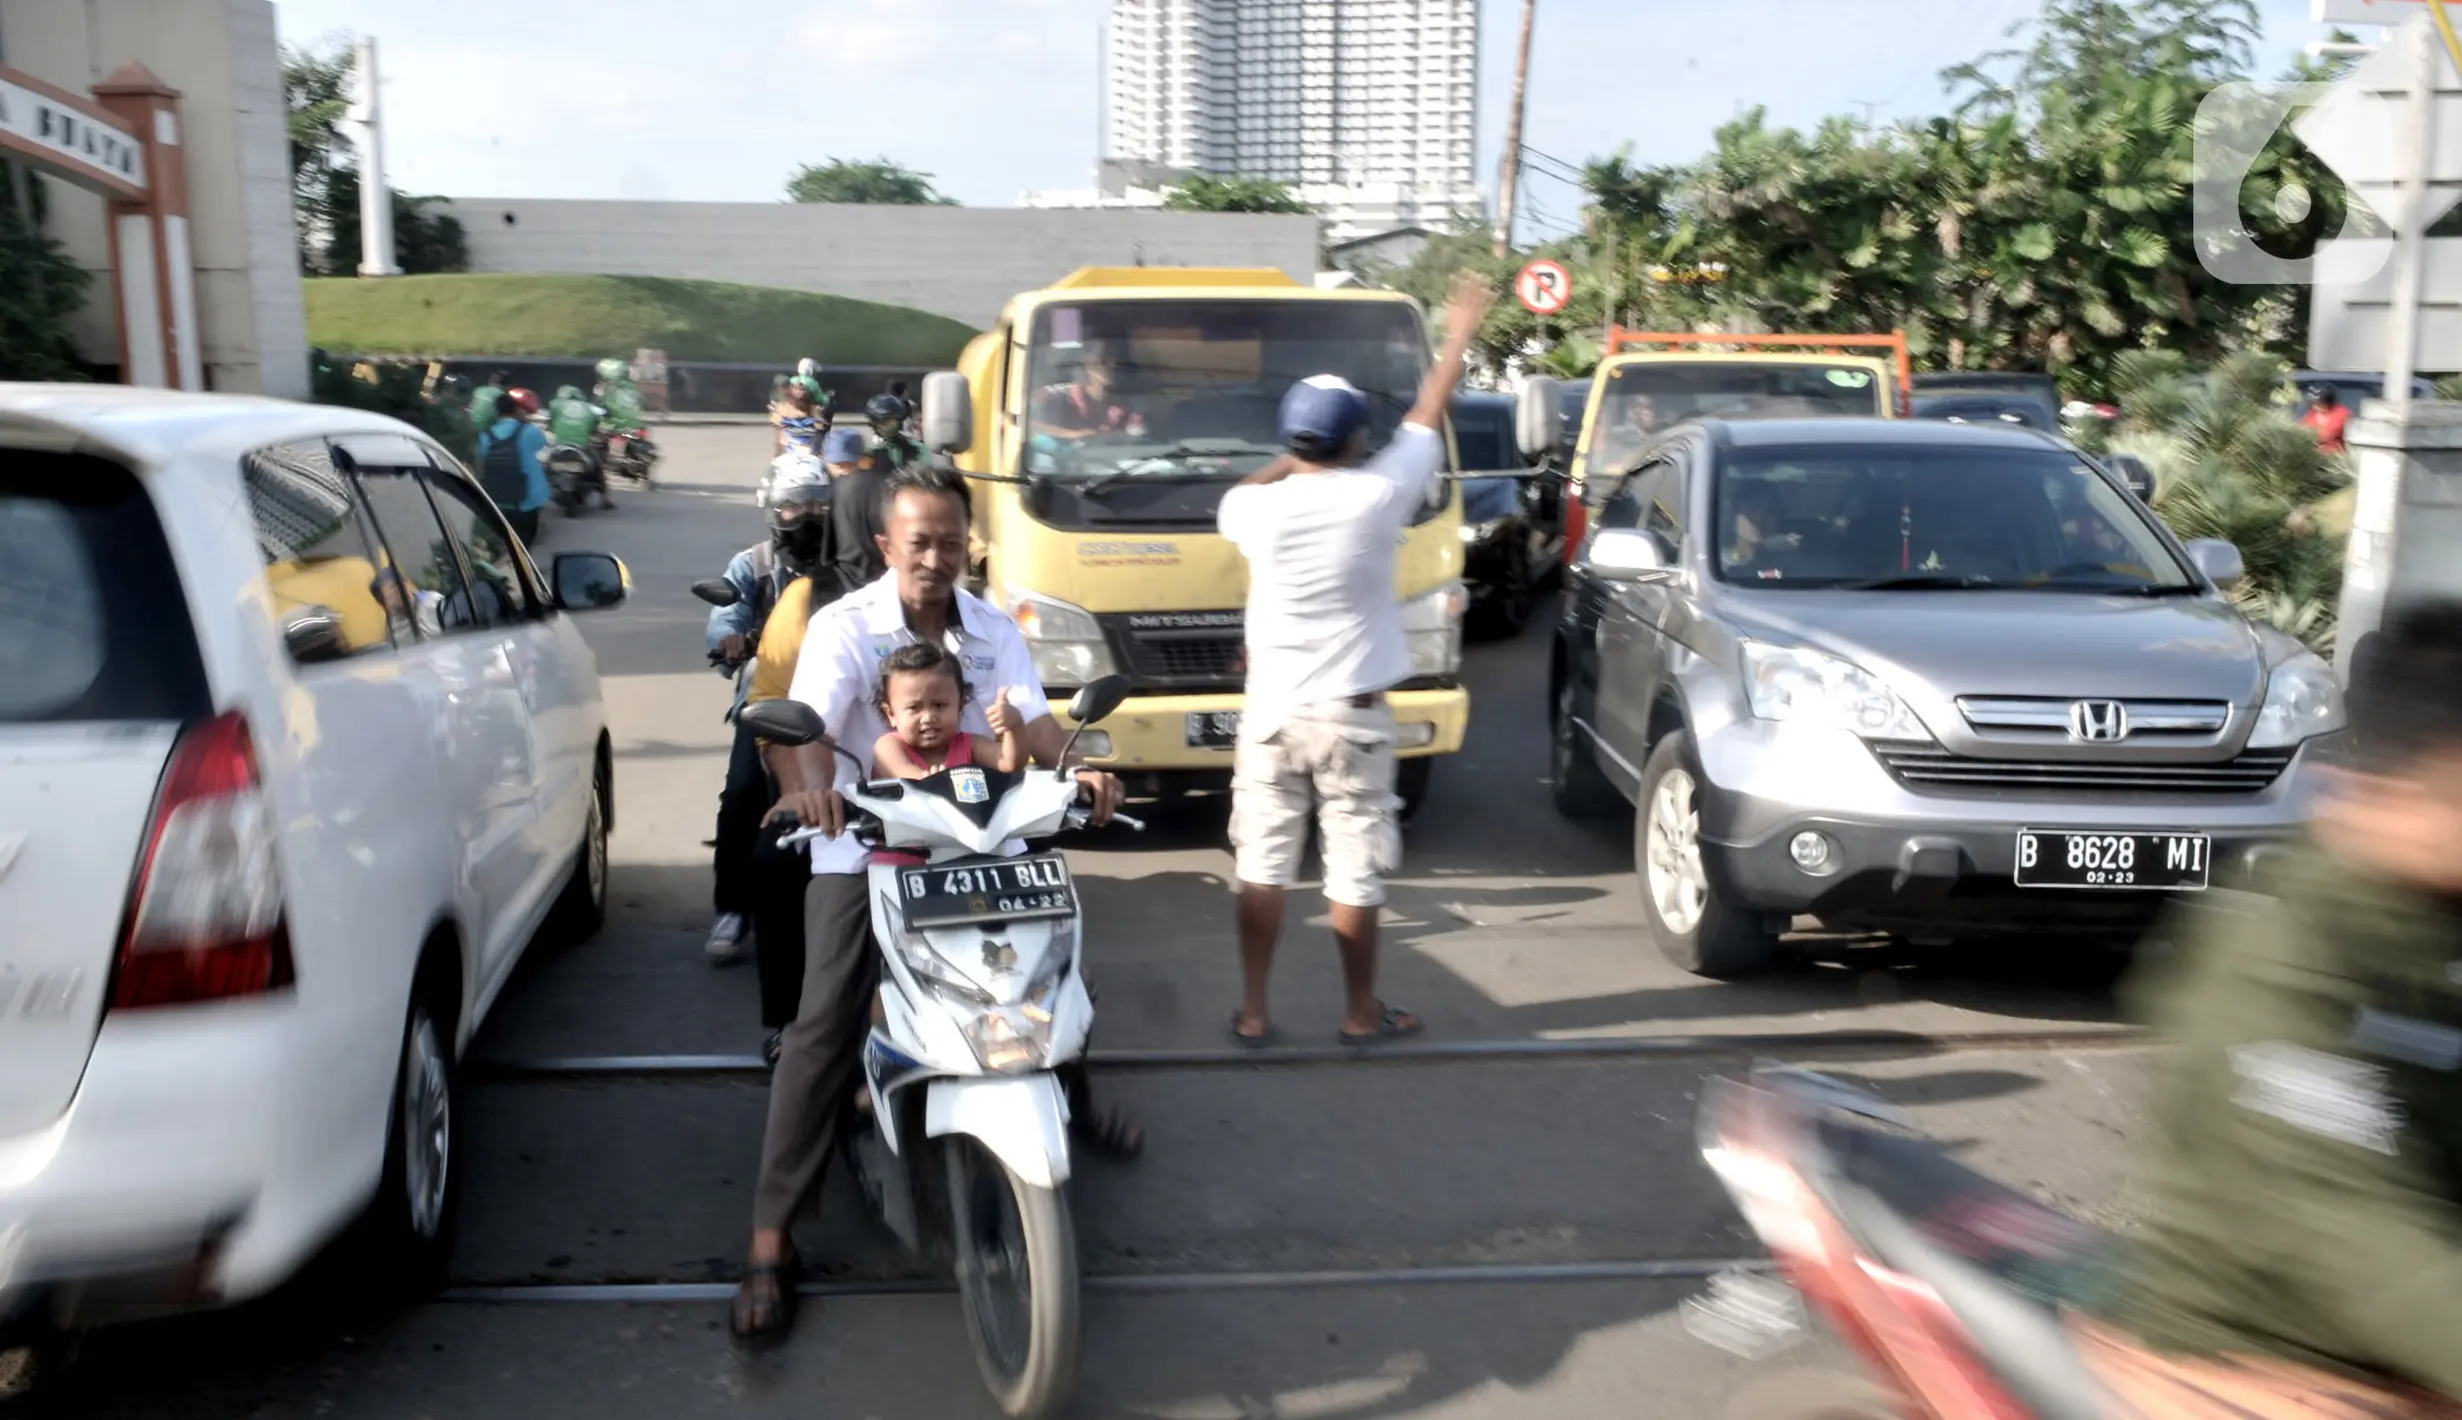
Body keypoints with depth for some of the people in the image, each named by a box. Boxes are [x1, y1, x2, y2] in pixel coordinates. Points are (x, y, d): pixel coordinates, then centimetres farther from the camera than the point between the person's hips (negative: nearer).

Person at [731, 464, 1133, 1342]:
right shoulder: (843, 627, -10)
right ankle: (770, 1238, -9)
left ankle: (1067, 1099, 44)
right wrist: (809, 788, -49)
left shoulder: (995, 632, 4)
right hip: (862, 851, -4)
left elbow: (1032, 719, -8)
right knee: (825, 1027, -14)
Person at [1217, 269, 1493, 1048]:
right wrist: (1459, 336, 17)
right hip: (1352, 715, -2)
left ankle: (1252, 1011, 15)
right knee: (1356, 870, 7)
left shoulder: (1261, 509, -5)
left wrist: (1293, 459, 26)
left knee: (1262, 864, 9)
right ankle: (1361, 1012, 18)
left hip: (1271, 712, 2)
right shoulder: (1376, 496, -11)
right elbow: (1426, 421, 5)